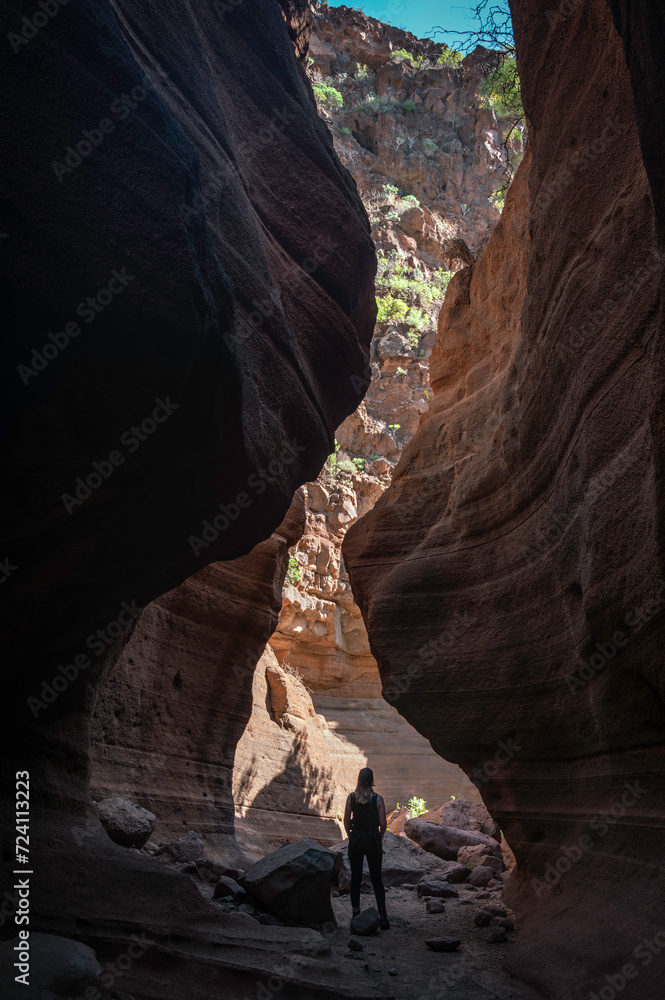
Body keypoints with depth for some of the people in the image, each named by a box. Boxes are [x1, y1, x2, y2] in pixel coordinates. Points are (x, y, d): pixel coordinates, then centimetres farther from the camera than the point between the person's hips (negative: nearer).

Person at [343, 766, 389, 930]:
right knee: (376, 879, 8)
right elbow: (383, 824, -6)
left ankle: (356, 914, 10)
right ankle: (382, 915, 1)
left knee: (355, 878, 11)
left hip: (356, 839, 1)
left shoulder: (351, 797, -5)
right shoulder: (378, 799, -9)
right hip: (373, 840, -1)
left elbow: (346, 821, -1)